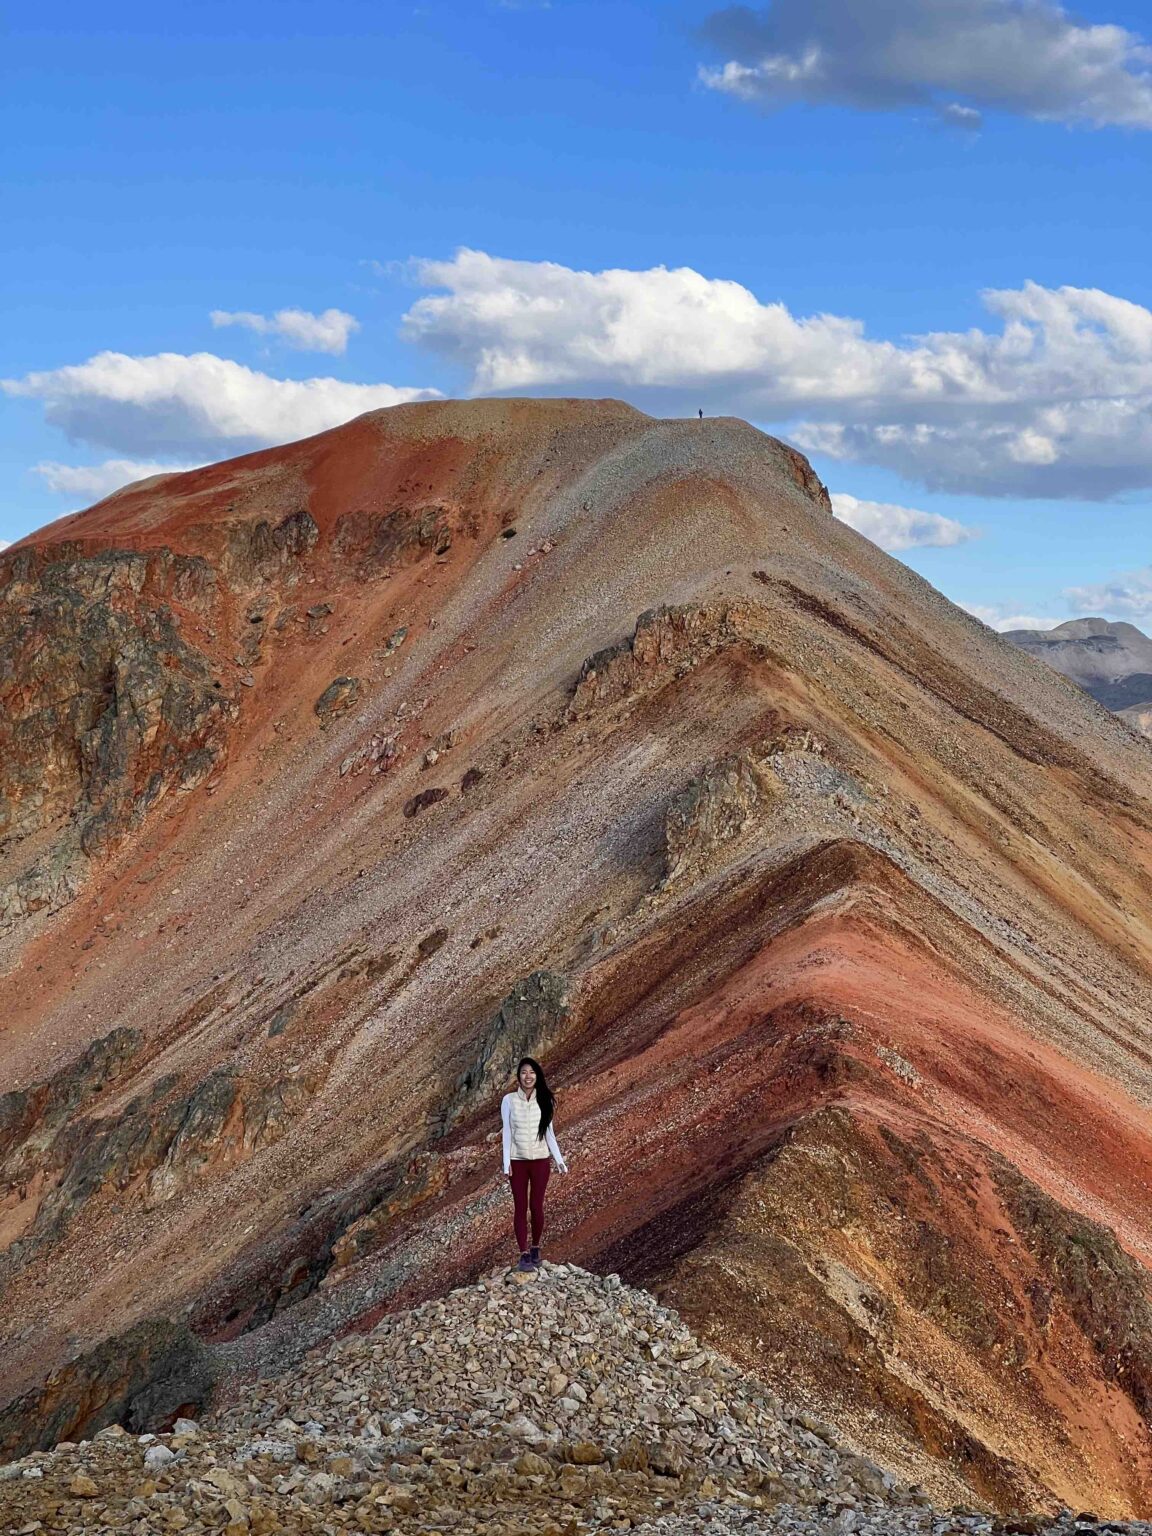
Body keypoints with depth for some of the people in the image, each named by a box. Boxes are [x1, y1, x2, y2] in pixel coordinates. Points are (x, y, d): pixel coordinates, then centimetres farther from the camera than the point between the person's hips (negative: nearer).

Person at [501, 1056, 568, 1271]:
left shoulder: (543, 1101, 2)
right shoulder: (509, 1100, -3)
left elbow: (549, 1133, 7)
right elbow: (507, 1133, -1)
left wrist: (559, 1160, 2)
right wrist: (506, 1163, -6)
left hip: (540, 1160, 1)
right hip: (518, 1161, -1)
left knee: (537, 1207, 1)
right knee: (520, 1207, -1)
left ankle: (535, 1249, 17)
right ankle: (524, 1254, 0)